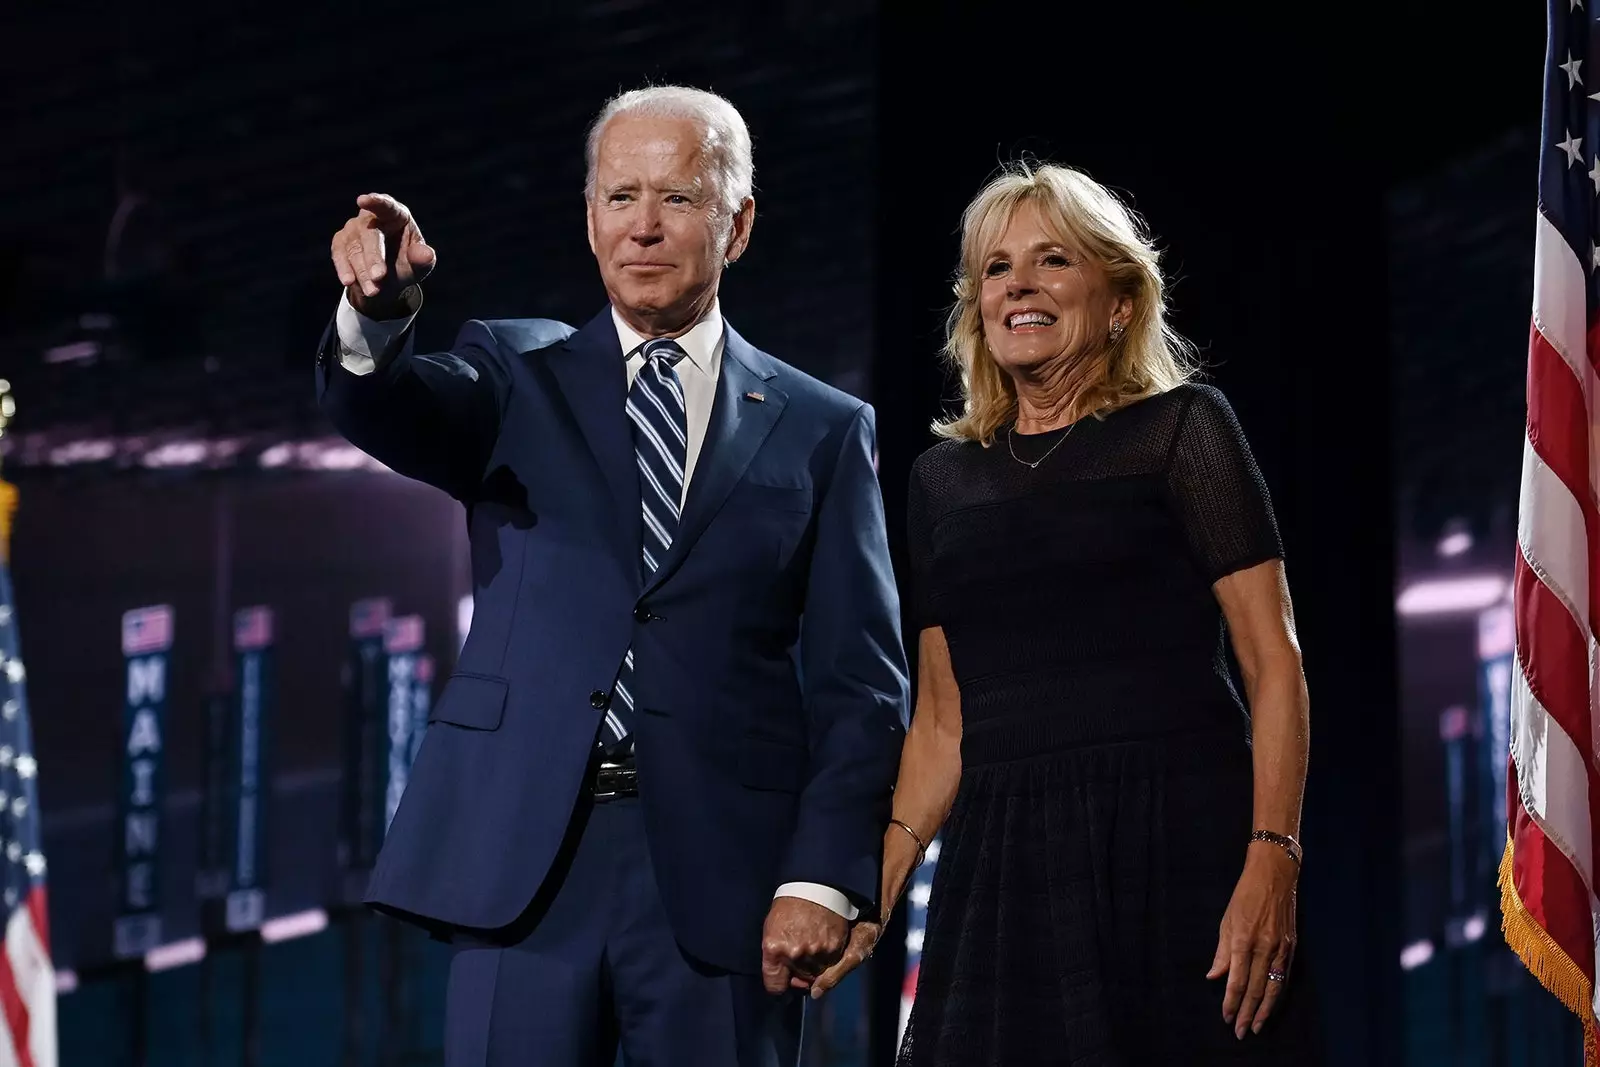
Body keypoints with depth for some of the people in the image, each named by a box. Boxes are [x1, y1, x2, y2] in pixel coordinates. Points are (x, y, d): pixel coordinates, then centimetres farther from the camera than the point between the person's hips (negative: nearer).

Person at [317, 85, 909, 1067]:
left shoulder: (821, 430, 9)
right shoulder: (517, 377, 12)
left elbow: (860, 682, 4)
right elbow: (388, 411, -10)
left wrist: (823, 879, -8)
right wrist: (379, 316, -33)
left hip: (722, 873, 0)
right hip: (525, 862, 0)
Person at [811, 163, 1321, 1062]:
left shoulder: (1183, 427, 3)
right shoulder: (943, 476, 16)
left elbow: (1274, 660, -5)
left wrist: (1272, 858, -17)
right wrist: (880, 884, 4)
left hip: (1178, 843, -4)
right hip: (1003, 861, 4)